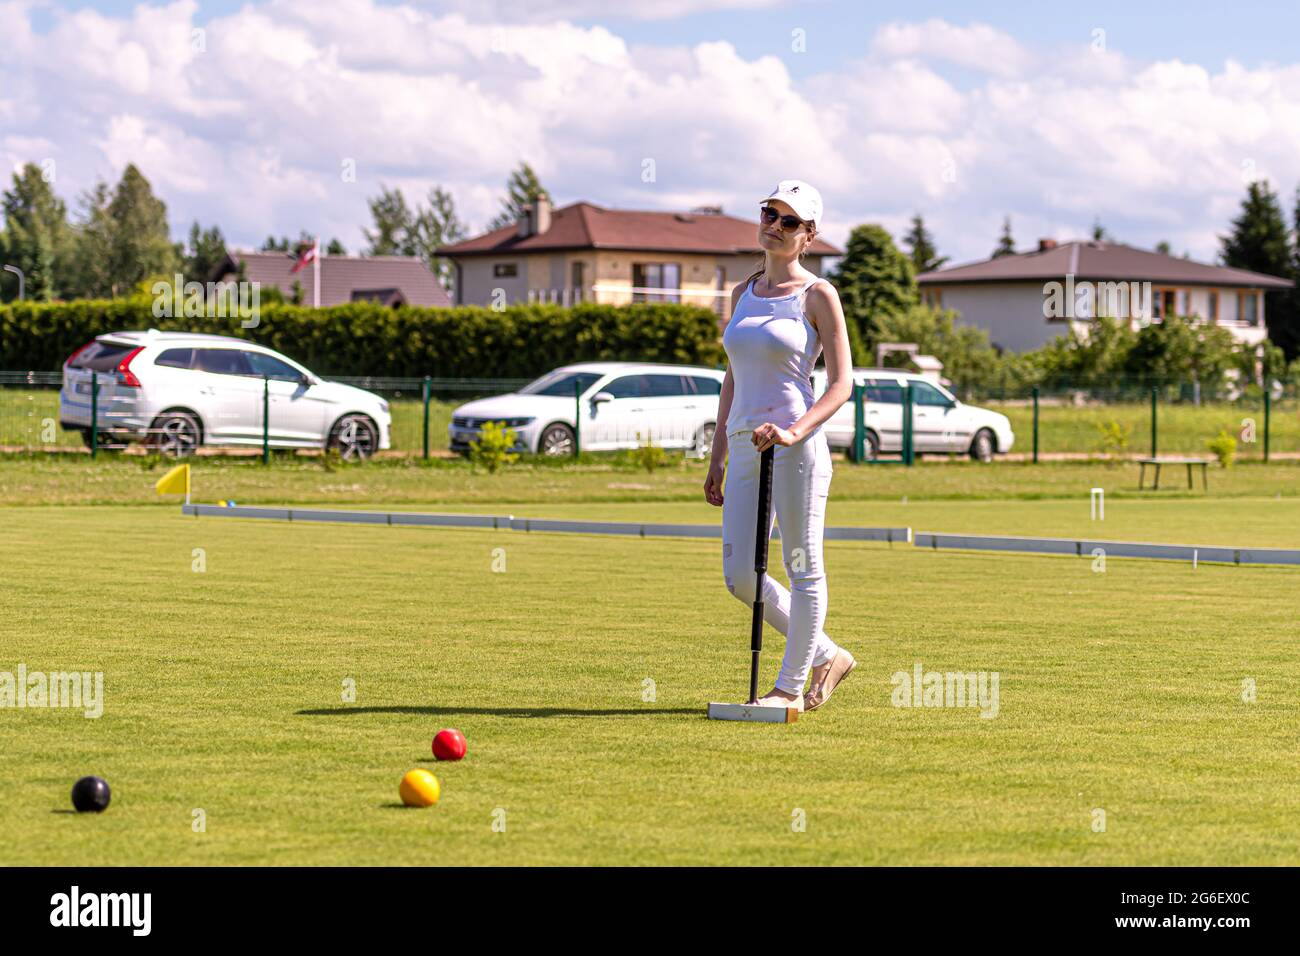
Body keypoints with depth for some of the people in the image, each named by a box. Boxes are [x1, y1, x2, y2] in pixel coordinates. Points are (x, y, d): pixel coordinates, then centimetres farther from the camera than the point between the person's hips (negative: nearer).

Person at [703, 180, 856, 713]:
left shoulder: (817, 296, -2)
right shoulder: (743, 293, 16)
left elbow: (841, 384, -6)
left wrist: (796, 431, -21)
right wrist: (718, 459, 17)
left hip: (796, 449, -7)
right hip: (745, 448, 7)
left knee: (803, 569, 0)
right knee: (739, 577, 4)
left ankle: (791, 686, 11)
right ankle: (828, 657, 20)